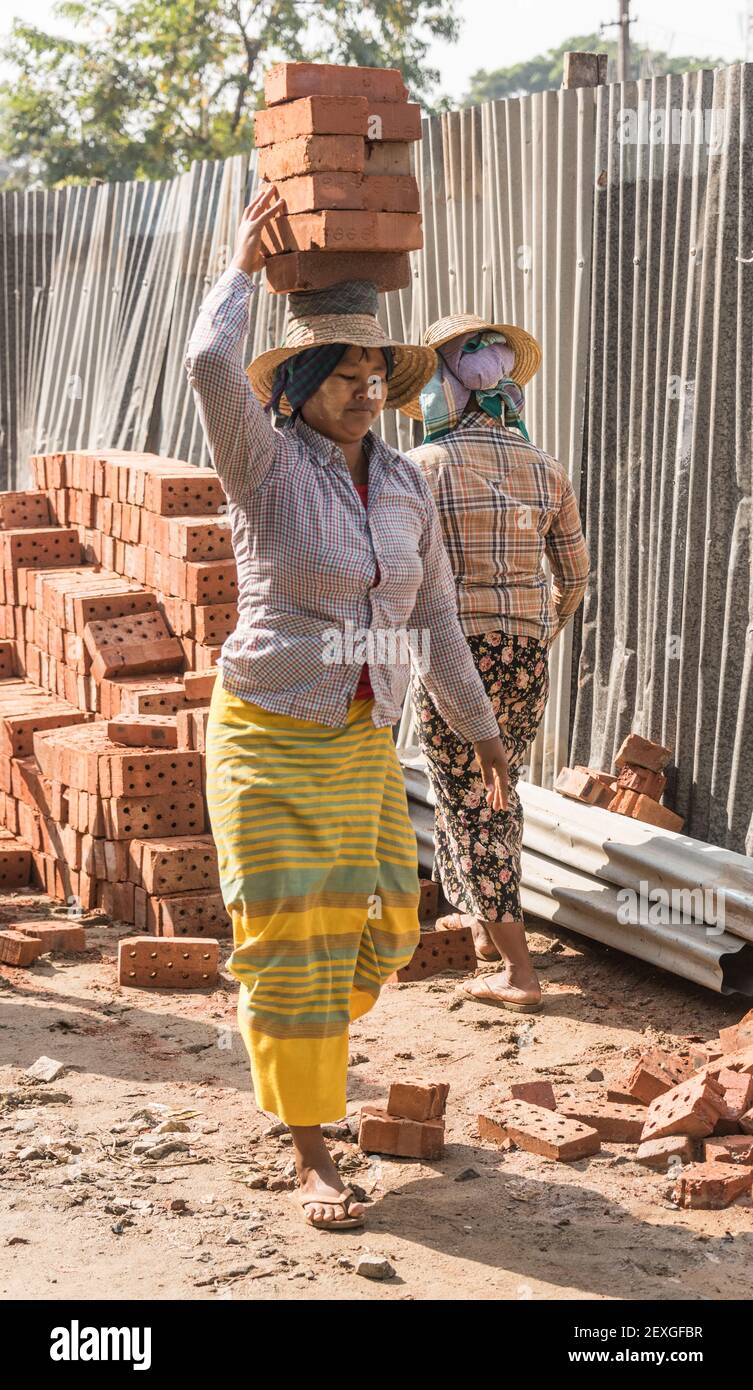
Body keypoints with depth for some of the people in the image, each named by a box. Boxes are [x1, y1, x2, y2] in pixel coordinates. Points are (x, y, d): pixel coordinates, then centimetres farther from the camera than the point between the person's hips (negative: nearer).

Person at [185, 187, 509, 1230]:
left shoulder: (405, 486, 6)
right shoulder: (267, 463, -10)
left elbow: (434, 616, 14)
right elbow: (211, 365, -29)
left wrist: (479, 727, 17)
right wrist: (244, 264, -14)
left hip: (366, 742, 6)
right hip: (269, 739, -6)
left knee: (382, 927, 11)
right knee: (293, 943, -2)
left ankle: (291, 1029, 42)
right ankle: (312, 1155, 10)